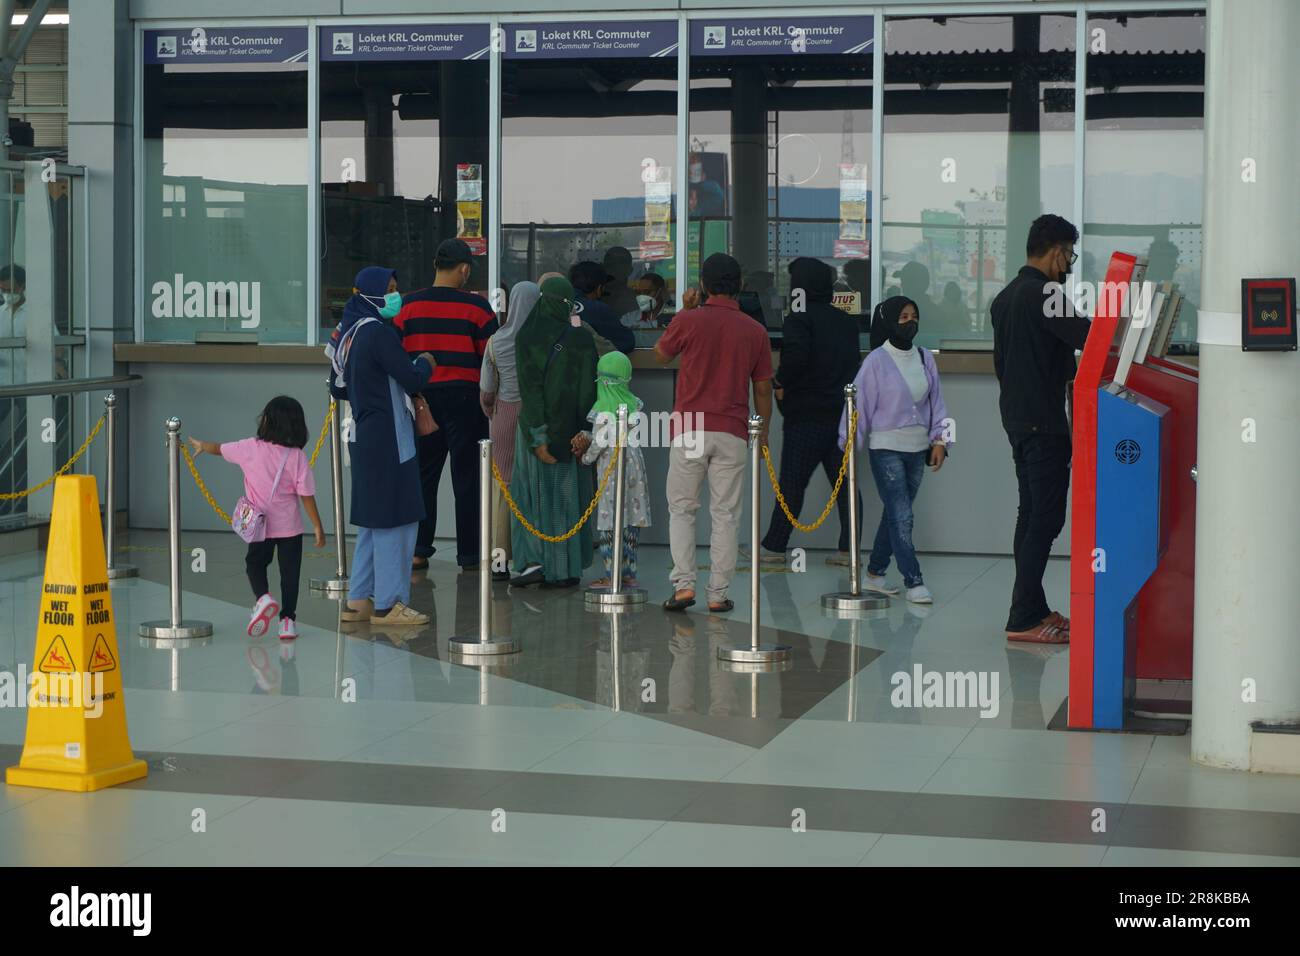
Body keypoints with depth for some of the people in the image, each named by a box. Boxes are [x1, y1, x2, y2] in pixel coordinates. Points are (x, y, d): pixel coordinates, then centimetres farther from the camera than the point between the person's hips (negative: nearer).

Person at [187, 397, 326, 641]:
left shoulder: (251, 448, -7)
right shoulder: (297, 457, -10)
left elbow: (219, 449, 10)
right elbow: (306, 495, -10)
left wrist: (200, 445, 32)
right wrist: (318, 527, -2)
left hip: (260, 526, 1)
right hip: (290, 527, 0)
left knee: (255, 562, 20)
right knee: (289, 572, 9)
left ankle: (263, 597, -5)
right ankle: (287, 620, 7)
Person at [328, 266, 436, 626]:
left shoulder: (351, 333, 10)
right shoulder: (379, 333, -17)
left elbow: (339, 388, 19)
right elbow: (413, 380, -18)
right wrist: (425, 363, 2)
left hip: (364, 436, 9)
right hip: (389, 438, -9)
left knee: (373, 521, 16)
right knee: (394, 519, -3)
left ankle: (359, 600, 19)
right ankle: (389, 603, 1)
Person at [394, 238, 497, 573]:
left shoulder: (409, 305, 1)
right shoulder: (476, 306, -7)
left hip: (422, 395, 3)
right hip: (464, 396, -3)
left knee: (423, 474, 11)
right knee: (466, 477, 3)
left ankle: (418, 549, 9)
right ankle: (469, 554, 5)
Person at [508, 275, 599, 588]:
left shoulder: (526, 338, -8)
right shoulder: (582, 339, -6)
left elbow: (529, 388, -13)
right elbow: (590, 389, -8)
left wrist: (538, 436, -13)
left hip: (538, 424, -1)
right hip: (571, 428, 1)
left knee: (533, 492, 9)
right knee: (567, 495, 10)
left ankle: (534, 562, -3)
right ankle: (565, 570, 12)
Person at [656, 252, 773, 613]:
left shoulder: (688, 321, -5)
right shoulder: (754, 331, 1)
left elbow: (661, 355, 14)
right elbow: (763, 388, 7)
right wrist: (763, 431, 20)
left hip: (690, 428, -1)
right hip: (732, 434, 1)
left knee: (681, 509, 9)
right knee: (725, 514, 6)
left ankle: (684, 585, -3)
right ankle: (718, 594, 5)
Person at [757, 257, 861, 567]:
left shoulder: (799, 318, -10)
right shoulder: (847, 321, 12)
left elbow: (796, 356, -23)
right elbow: (853, 361, 16)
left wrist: (780, 382, -9)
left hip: (807, 416, -6)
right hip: (843, 411, 6)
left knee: (791, 484, -1)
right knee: (844, 483, 8)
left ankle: (774, 547, 4)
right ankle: (848, 547, 7)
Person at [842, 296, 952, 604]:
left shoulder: (925, 358, 6)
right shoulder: (877, 360, -9)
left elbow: (935, 401, 11)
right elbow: (860, 404, -5)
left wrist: (939, 440, 4)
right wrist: (850, 445, -3)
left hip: (917, 448, 5)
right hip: (886, 447, -5)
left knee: (895, 515, 12)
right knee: (901, 517, -9)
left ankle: (875, 572, 24)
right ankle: (914, 582, -6)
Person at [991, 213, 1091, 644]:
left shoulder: (1004, 297, 14)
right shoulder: (1043, 296, -16)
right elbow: (1088, 337, -23)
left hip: (1015, 416, 10)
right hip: (1043, 421, -10)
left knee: (1031, 512, 14)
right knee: (1045, 517, -8)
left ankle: (1033, 609, 18)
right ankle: (1024, 619, -9)